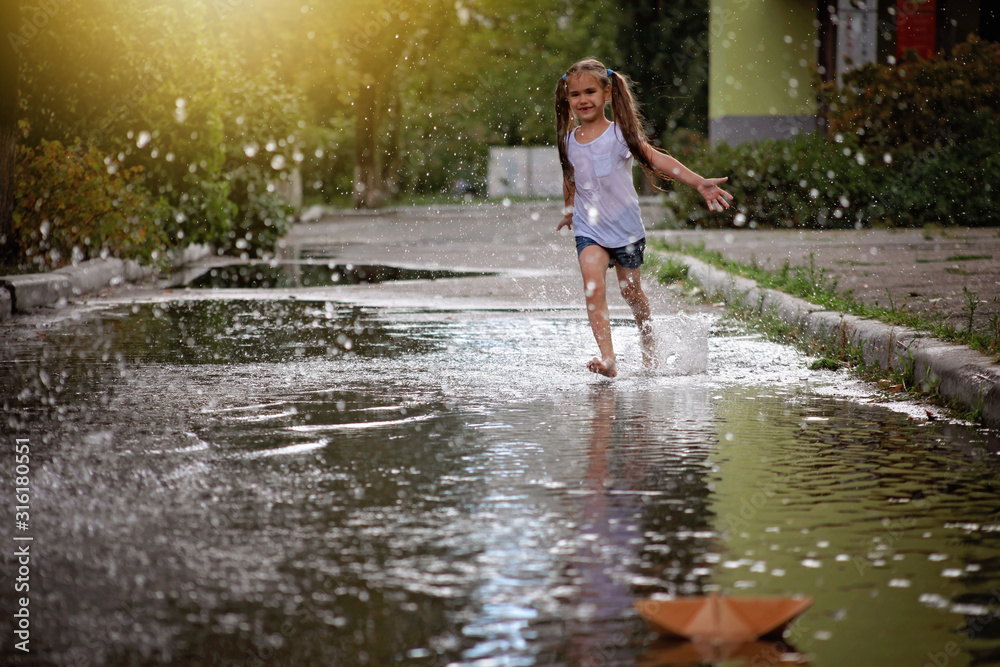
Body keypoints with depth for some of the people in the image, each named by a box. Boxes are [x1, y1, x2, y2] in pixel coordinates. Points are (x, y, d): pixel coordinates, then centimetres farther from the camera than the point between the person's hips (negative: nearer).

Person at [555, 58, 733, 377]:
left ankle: (649, 347, 38)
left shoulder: (620, 134, -10)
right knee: (593, 286, -20)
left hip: (625, 227, -2)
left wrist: (699, 183, -29)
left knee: (631, 292, 11)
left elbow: (657, 160, -18)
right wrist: (569, 210, 33)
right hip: (588, 229, 2)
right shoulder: (569, 140, 2)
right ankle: (608, 358, -29)